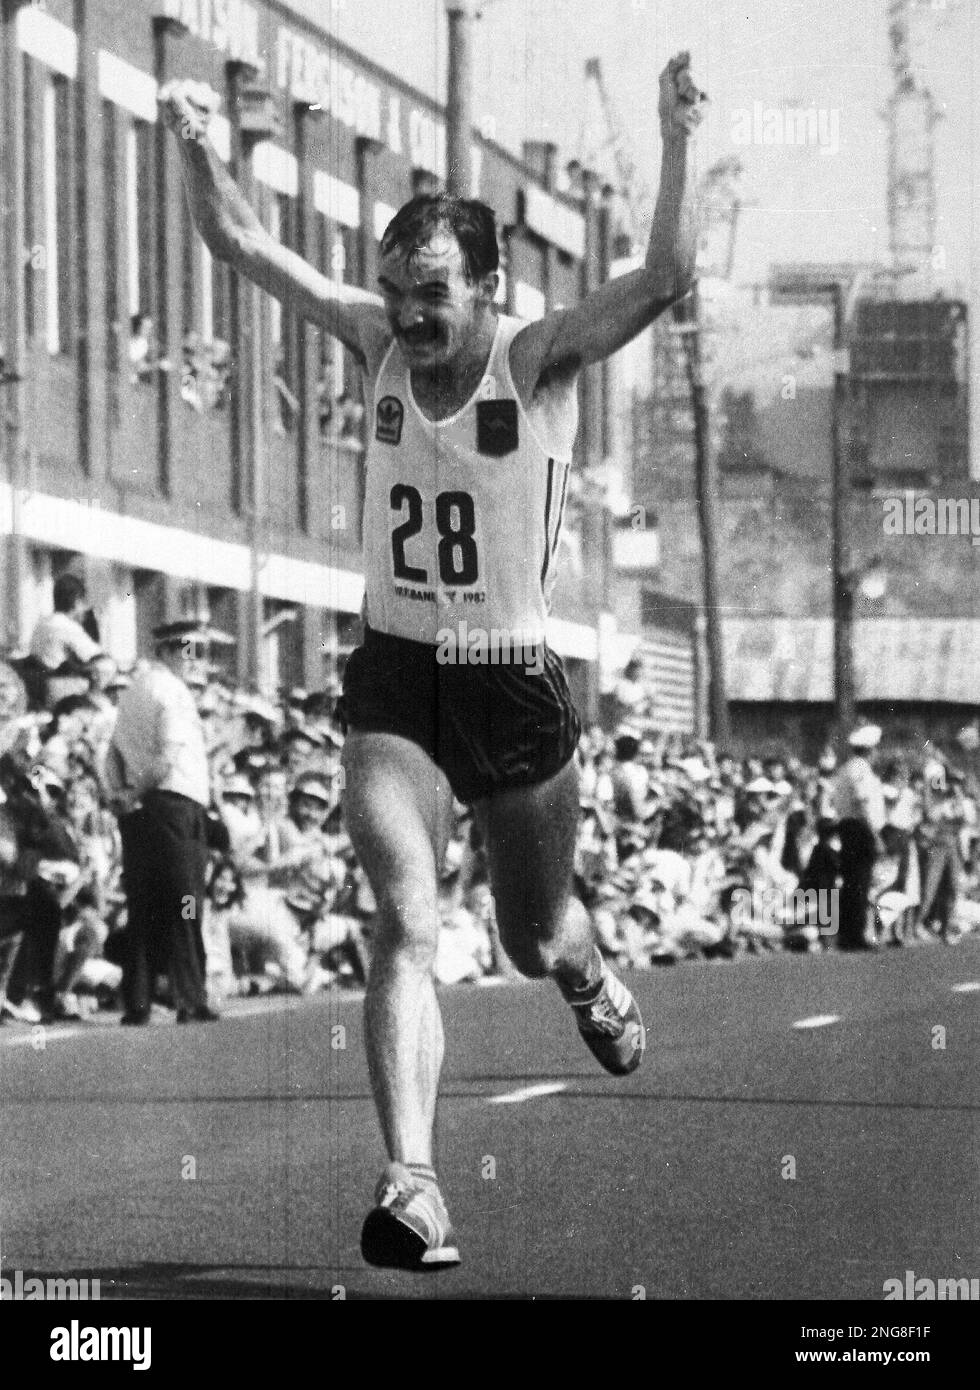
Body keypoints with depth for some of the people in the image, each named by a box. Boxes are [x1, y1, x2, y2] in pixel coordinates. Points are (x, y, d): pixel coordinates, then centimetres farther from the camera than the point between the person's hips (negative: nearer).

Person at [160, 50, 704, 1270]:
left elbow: (666, 279, -27)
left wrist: (678, 147, -39)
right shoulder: (380, 341, -2)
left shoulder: (540, 359, -11)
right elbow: (241, 244, -1)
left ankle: (592, 982, 56)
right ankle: (411, 1181, -27)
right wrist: (198, 149, -18)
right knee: (407, 926, -18)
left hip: (516, 685, -1)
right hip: (392, 680, 1)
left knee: (536, 941, 17)